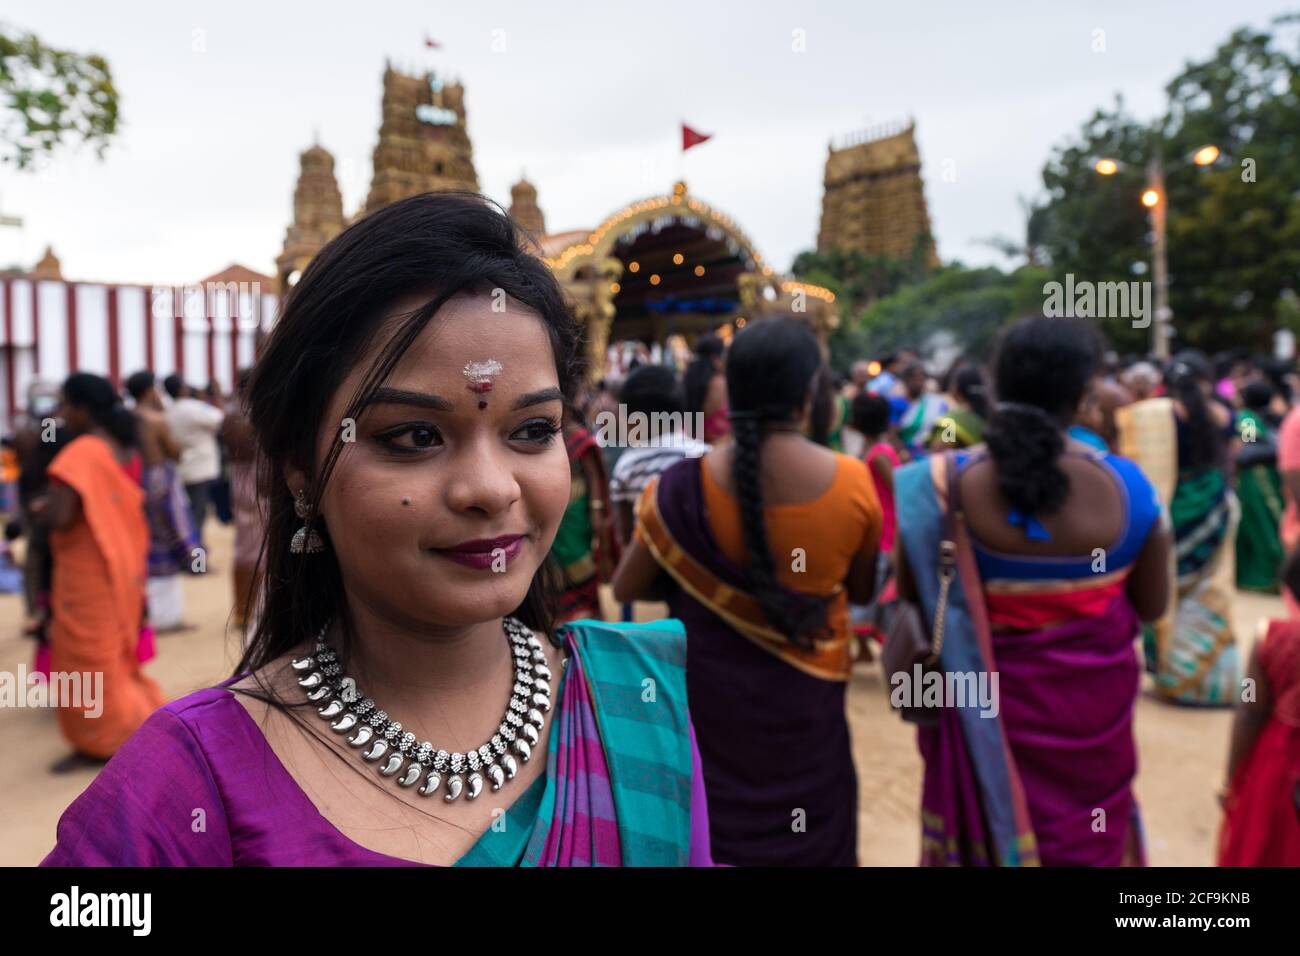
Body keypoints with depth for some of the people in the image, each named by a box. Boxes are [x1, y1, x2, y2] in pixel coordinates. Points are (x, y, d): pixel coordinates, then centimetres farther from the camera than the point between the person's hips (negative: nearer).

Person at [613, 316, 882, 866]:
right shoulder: (853, 484, -13)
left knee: (710, 830, 19)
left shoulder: (682, 488, -17)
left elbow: (626, 588, -4)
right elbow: (862, 591, 1)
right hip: (805, 702, 1)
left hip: (709, 700, -1)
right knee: (807, 838, 21)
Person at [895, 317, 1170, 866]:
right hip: (1092, 705, 1)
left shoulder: (948, 484, -19)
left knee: (986, 833, 21)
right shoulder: (1127, 487, -15)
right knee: (1086, 835, 23)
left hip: (988, 703, -1)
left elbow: (911, 593, -8)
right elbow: (1152, 607, -2)